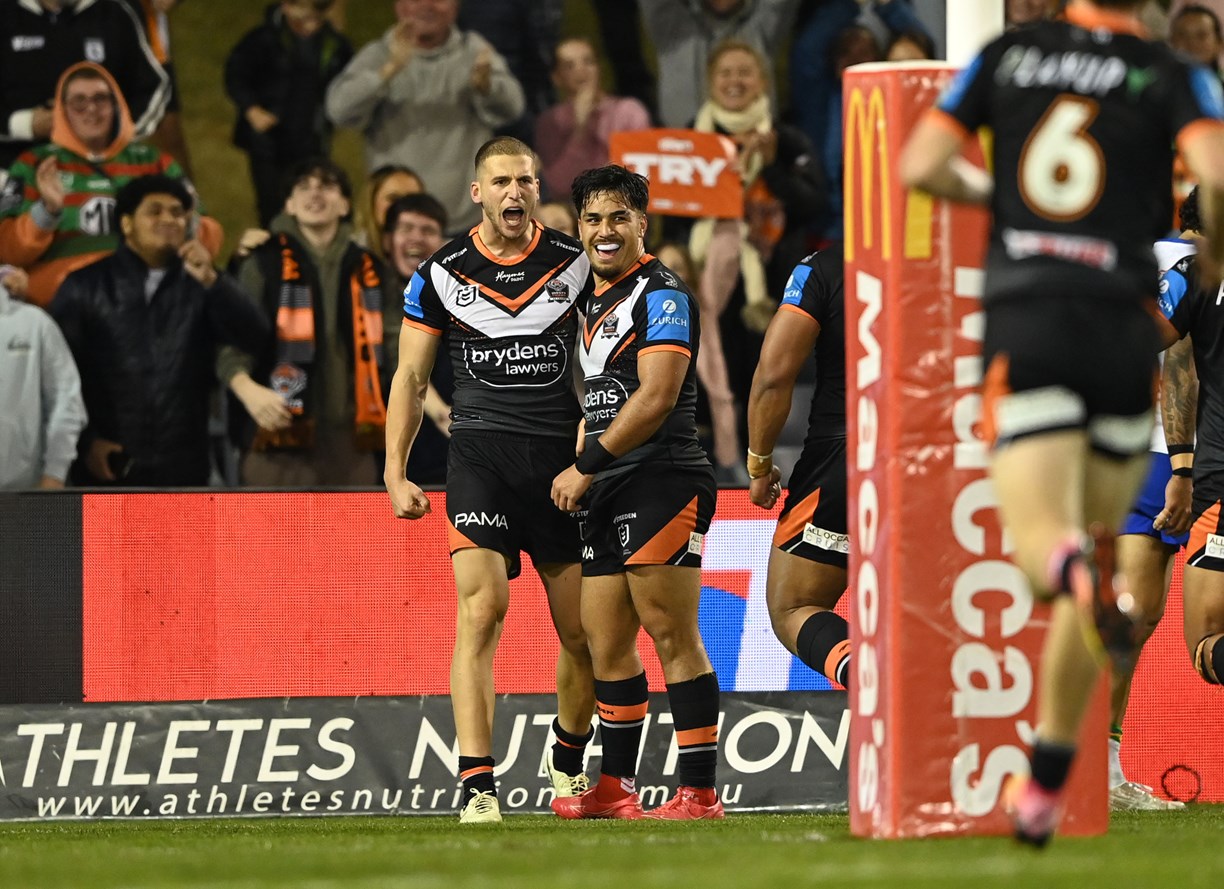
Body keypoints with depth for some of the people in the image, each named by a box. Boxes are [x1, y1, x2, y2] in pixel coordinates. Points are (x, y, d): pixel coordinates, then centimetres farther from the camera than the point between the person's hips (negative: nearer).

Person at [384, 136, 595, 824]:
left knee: (584, 632, 5)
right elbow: (411, 378, 9)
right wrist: (395, 472, 2)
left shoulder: (576, 263, 4)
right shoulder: (442, 274, 3)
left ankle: (569, 763, 32)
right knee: (482, 611, -18)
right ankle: (478, 787, -21)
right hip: (480, 452, -2)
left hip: (561, 458, 2)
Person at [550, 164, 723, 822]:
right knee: (606, 644, 11)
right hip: (608, 496, 9)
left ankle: (699, 791, -10)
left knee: (673, 637, -10)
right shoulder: (596, 302, 22)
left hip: (661, 481, -9)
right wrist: (581, 474, 15)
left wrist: (587, 467, -14)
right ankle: (615, 786, 20)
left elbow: (657, 397, -17)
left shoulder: (661, 294, -7)